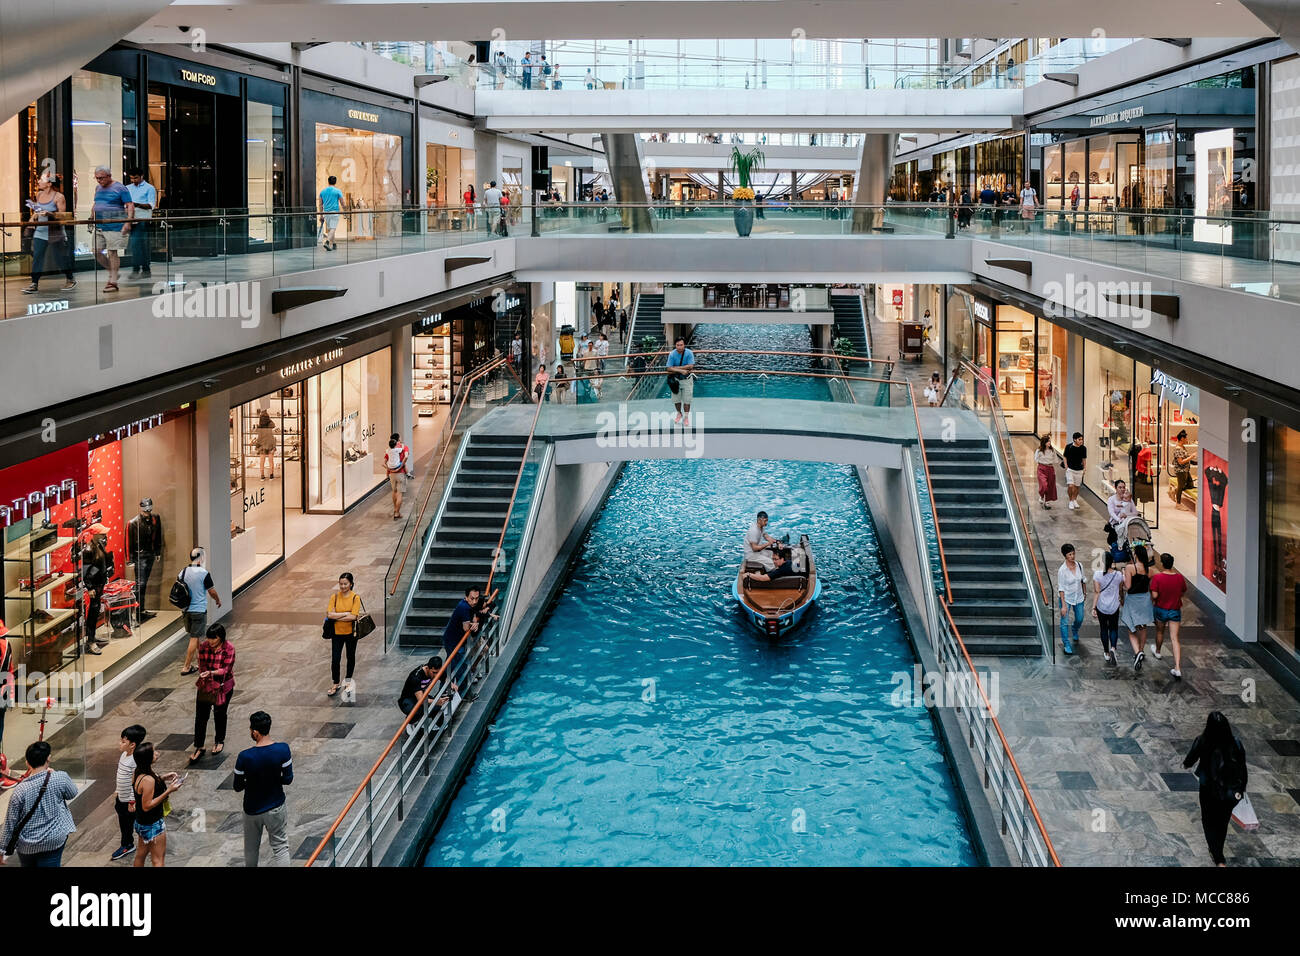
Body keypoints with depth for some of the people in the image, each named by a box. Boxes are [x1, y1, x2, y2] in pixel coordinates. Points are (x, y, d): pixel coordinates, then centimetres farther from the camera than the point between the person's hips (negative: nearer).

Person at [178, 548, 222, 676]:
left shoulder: (183, 572, 1)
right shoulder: (203, 573, -16)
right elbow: (212, 591, -9)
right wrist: (218, 600, 12)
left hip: (186, 609, 6)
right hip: (199, 610, -6)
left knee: (194, 636, 20)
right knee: (194, 638, -2)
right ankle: (186, 667, -2)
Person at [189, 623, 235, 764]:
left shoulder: (229, 648, -15)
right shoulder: (204, 647, -6)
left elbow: (226, 669, -20)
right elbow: (202, 665, 2)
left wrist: (211, 673, -35)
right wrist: (203, 674, -18)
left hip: (223, 687, -2)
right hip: (205, 686, 2)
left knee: (220, 715, 15)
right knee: (201, 716, -2)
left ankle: (219, 741, 37)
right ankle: (198, 747, 6)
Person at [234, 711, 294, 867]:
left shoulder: (244, 757, -23)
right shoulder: (283, 750, -19)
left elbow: (238, 788, -12)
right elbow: (288, 779, -10)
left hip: (252, 811, -1)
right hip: (275, 808, 1)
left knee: (251, 849, 22)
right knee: (281, 848, 12)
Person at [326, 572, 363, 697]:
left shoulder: (355, 598, -10)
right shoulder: (334, 597, -4)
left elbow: (353, 616, -19)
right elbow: (330, 615, -14)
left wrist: (336, 616, -17)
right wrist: (346, 614, -19)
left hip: (350, 632, -1)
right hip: (337, 632, 1)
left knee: (351, 657, 15)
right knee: (335, 659, -2)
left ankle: (348, 679, 34)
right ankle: (336, 684, 10)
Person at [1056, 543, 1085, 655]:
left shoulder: (1079, 565, -8)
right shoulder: (1062, 570, -22)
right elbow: (1061, 588, -19)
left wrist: (1084, 593, 19)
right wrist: (1063, 605, -19)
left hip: (1078, 597, 5)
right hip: (1066, 598, -5)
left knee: (1079, 619, 19)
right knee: (1065, 622, -4)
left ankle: (1074, 631, 53)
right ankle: (1066, 644, 12)